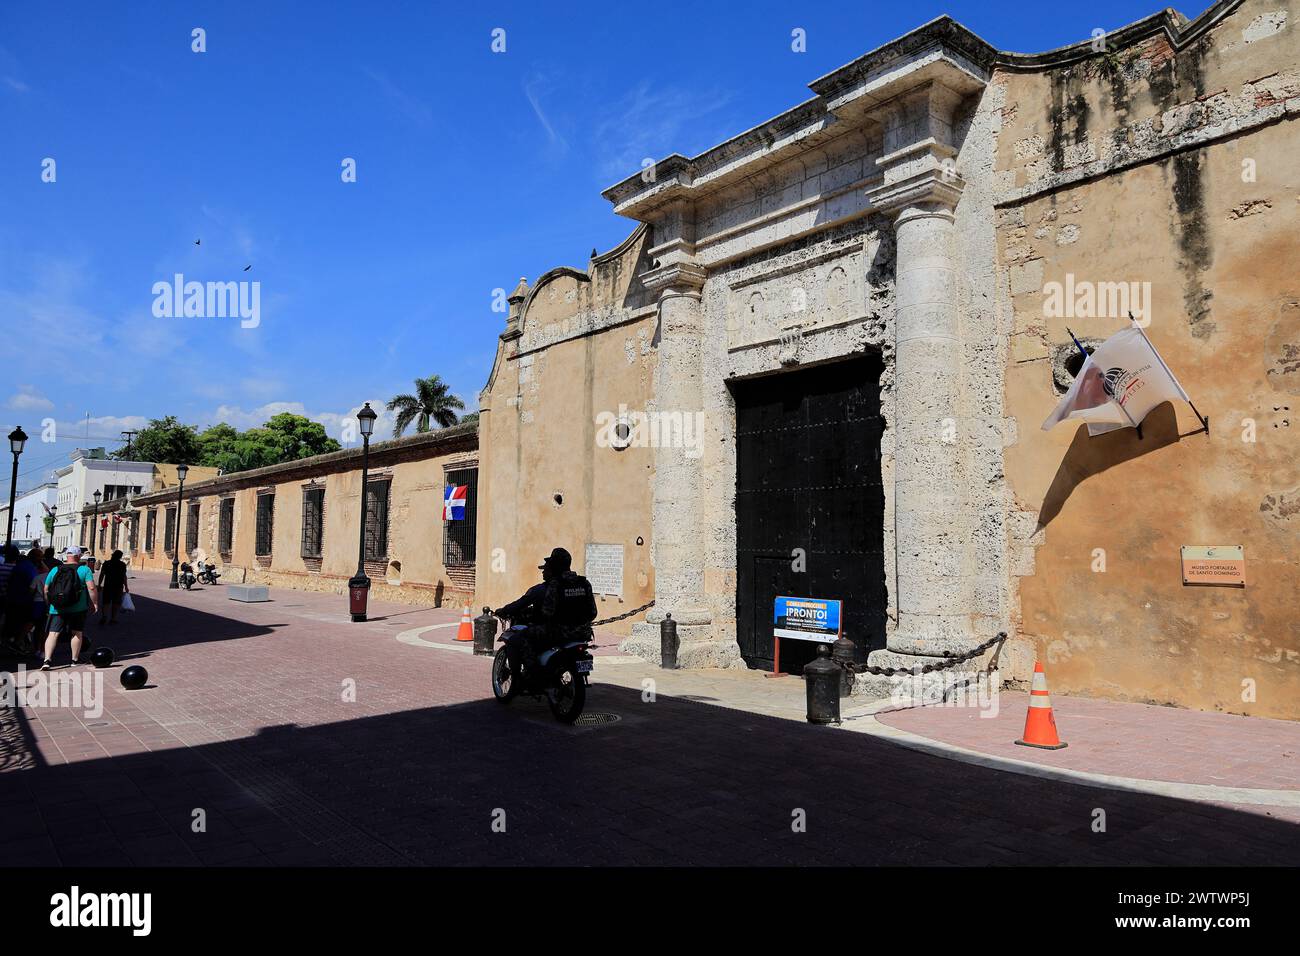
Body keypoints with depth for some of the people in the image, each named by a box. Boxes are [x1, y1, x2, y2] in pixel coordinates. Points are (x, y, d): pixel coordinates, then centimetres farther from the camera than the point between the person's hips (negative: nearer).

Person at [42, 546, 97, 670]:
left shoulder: (55, 570, 6)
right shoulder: (84, 569, -4)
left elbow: (46, 589, 11)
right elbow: (91, 588, -12)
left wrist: (50, 602, 27)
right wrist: (95, 603, -4)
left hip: (57, 609, 2)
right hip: (78, 609, -2)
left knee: (53, 633, 2)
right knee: (77, 633, 10)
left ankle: (47, 660, -12)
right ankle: (75, 659, 19)